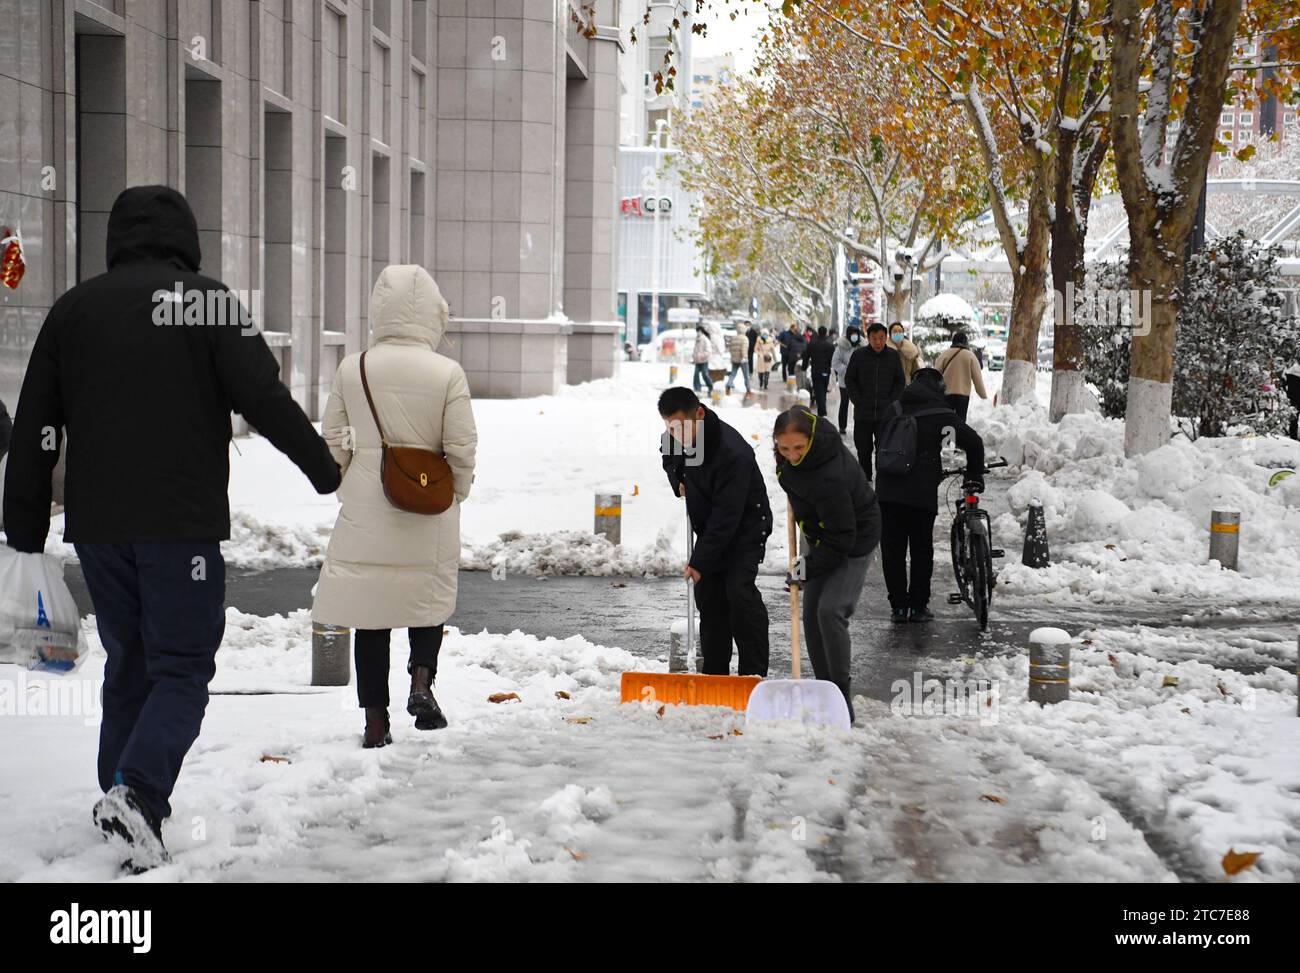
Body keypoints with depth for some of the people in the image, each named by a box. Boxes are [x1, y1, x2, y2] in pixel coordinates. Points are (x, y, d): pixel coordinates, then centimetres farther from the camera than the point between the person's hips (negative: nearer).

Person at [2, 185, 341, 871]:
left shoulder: (72, 309, 10)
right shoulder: (206, 303, -3)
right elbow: (265, 398, -7)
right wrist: (326, 470, 6)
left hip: (97, 525, 4)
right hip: (181, 523, -4)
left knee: (127, 665, 15)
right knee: (182, 666, 0)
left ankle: (131, 810, 14)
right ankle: (135, 793, -20)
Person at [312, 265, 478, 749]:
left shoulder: (352, 369, -4)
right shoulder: (447, 373, -10)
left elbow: (332, 438, 3)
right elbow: (461, 449, -7)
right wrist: (454, 496, 10)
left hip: (364, 510, 1)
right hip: (428, 511, -1)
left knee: (370, 611, 8)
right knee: (429, 596, 19)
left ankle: (375, 721, 11)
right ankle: (422, 678, -4)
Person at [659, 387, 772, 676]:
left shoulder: (733, 454, -34)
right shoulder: (676, 439, -9)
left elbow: (726, 516, -32)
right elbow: (668, 456, 19)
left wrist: (699, 562, -30)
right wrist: (679, 482, 0)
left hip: (745, 528, -8)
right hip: (708, 527, 8)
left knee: (740, 590, -21)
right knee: (708, 597, 6)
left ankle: (754, 672, -16)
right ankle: (714, 675, 13)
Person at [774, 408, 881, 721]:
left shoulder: (829, 477, -38)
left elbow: (842, 538, -32)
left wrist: (810, 567, -23)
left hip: (854, 541, -9)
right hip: (823, 537, 9)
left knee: (830, 611, -22)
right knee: (811, 615, 8)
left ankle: (841, 701, -16)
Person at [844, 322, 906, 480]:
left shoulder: (893, 356, 1)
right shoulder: (859, 355, -2)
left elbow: (900, 382, 8)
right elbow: (849, 380, 5)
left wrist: (892, 402, -3)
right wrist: (858, 401, -4)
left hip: (886, 413, -1)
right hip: (862, 413, 1)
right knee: (863, 449, 10)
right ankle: (865, 478, 24)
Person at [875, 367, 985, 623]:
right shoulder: (941, 414, -1)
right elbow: (973, 442, -5)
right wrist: (974, 476, 10)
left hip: (887, 489, 3)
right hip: (921, 492, -3)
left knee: (892, 549, 9)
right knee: (921, 549, 10)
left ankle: (898, 606, 10)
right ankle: (918, 606, 13)